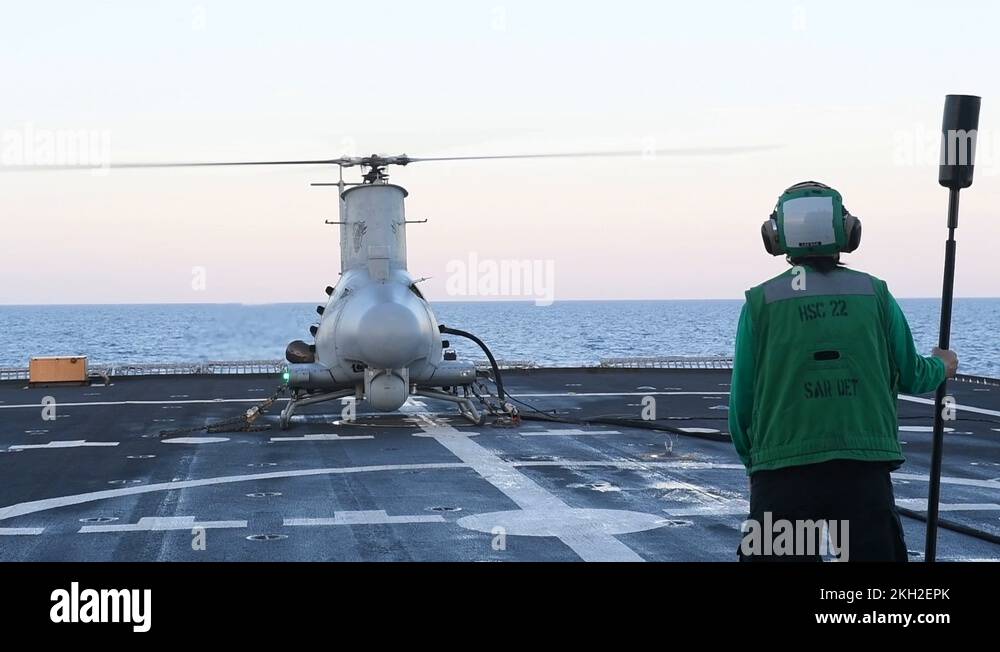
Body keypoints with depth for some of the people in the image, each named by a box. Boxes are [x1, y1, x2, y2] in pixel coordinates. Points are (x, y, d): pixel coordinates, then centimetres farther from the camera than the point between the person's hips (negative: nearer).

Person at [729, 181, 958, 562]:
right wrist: (942, 368, 38)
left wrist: (749, 457, 19)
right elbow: (910, 376, 14)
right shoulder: (874, 294, 5)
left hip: (783, 472, -1)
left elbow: (742, 396, 2)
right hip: (865, 469, 1)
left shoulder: (761, 301, 0)